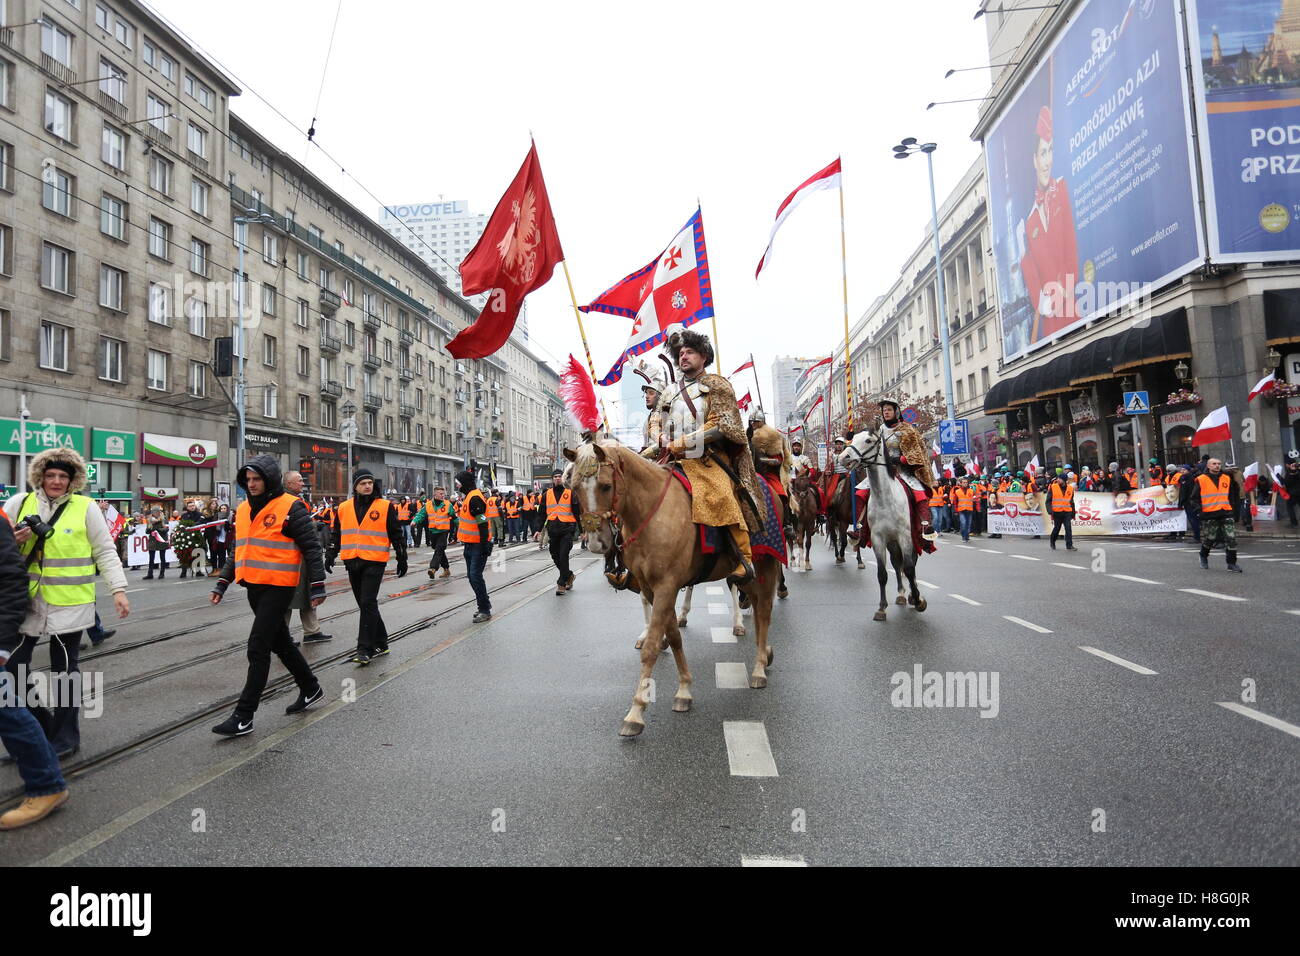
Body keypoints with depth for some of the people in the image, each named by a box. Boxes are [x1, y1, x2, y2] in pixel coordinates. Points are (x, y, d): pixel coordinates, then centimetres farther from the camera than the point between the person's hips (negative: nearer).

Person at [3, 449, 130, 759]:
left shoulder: (85, 508, -3)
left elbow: (106, 552, -1)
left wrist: (118, 590, -7)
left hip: (70, 603, -3)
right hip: (27, 600, 3)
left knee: (64, 669, 7)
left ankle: (66, 736, 22)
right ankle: (40, 723, 28)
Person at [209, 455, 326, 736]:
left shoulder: (290, 507, -11)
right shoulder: (243, 509, 12)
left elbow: (311, 547, -11)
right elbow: (238, 550, 21)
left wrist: (317, 586, -13)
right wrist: (222, 582, 14)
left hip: (278, 587, -8)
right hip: (254, 587, 8)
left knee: (258, 648, -7)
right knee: (280, 643, 17)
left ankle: (243, 717, 1)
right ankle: (310, 688, 35)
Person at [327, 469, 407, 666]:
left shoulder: (386, 507, -2)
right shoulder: (343, 508, 9)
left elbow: (397, 534, 3)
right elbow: (336, 534, 19)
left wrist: (402, 558, 4)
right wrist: (331, 555, 10)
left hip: (374, 562, -5)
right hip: (352, 563, 5)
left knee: (368, 603, -11)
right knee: (365, 605, 11)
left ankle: (365, 649, -6)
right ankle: (380, 643, 23)